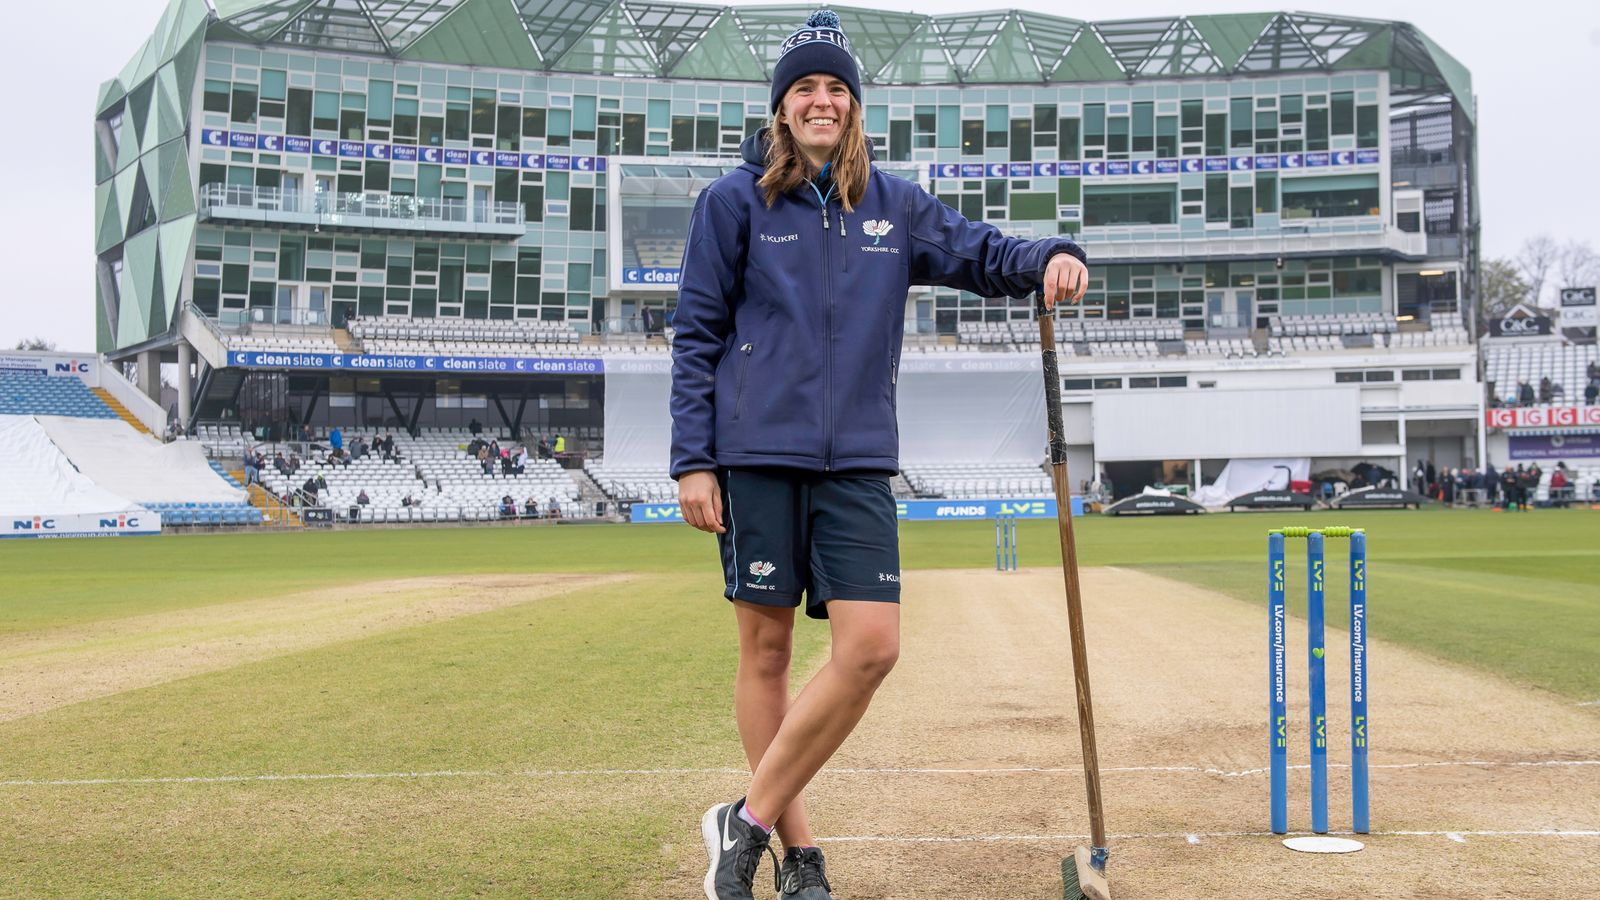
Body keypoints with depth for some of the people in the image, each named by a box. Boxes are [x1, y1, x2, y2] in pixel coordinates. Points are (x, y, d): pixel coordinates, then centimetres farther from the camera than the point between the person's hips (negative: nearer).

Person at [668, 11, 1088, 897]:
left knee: (871, 647, -9)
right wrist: (692, 459, -5)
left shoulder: (894, 206, 12)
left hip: (857, 460, 3)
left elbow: (982, 253, 12)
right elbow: (696, 334, 1)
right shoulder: (733, 200, 3)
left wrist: (1050, 257, -12)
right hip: (756, 455, -3)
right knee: (766, 649, 2)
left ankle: (749, 820, 5)